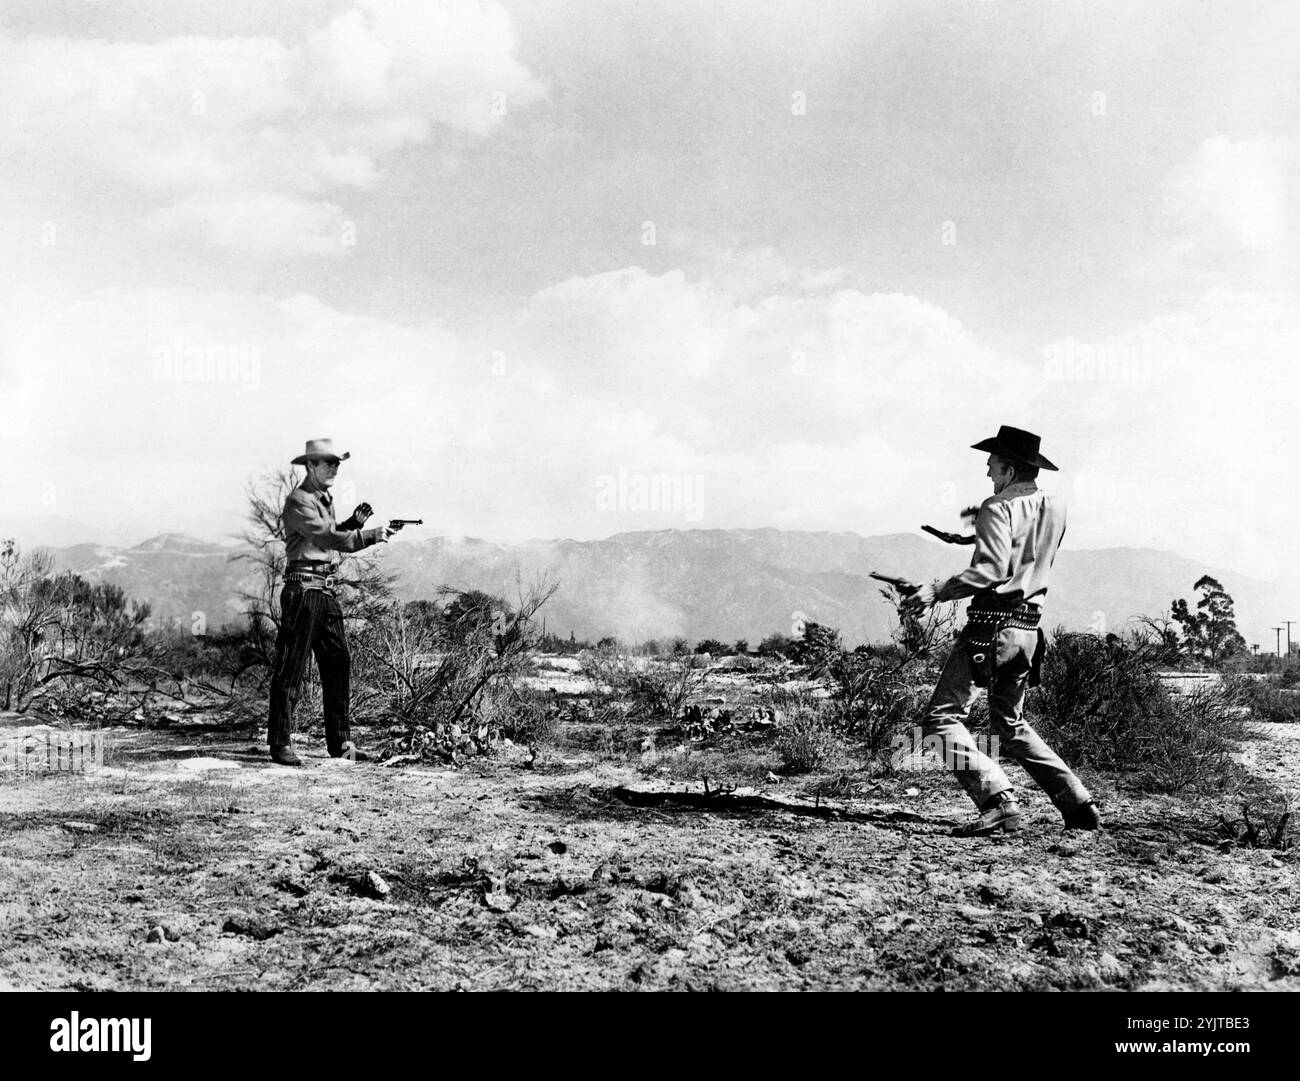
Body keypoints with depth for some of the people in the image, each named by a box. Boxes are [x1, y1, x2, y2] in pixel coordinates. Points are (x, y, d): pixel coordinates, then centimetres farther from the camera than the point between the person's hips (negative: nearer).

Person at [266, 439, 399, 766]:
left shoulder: (325, 499, 19)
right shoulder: (298, 502, -10)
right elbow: (328, 539, -23)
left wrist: (354, 522, 7)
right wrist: (372, 535, -27)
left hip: (327, 591, 9)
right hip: (303, 589, -9)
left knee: (338, 665, 8)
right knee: (290, 669, -5)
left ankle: (340, 742, 14)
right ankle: (280, 744, 0)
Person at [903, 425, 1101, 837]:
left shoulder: (999, 508, -10)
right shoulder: (1055, 507, 12)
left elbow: (992, 570, -22)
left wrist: (937, 591, -21)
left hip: (992, 626, -8)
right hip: (1029, 629, 8)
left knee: (942, 717, -6)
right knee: (1011, 725, 22)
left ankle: (997, 800, -18)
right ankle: (1079, 805, 20)